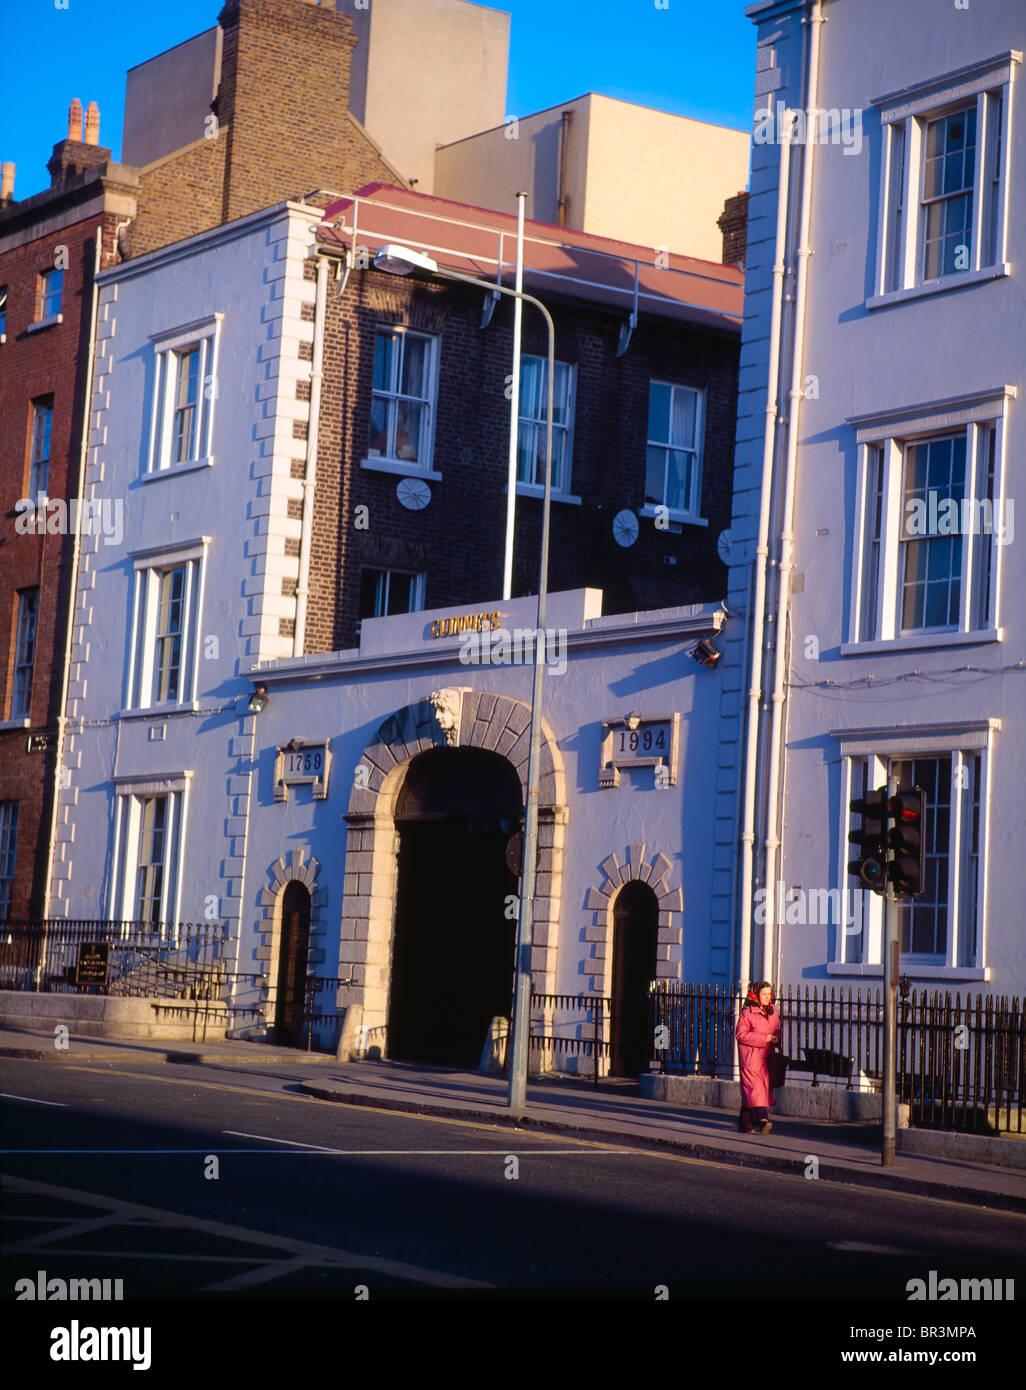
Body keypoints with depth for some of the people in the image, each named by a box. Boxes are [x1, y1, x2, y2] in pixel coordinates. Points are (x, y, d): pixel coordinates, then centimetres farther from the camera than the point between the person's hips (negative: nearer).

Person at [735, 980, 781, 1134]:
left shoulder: (772, 1011, 12)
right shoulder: (747, 1012, -9)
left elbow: (777, 1029, 23)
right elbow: (740, 1034, -13)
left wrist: (776, 1039, -1)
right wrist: (763, 1038, -17)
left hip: (765, 1056, 7)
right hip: (750, 1056, -7)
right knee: (754, 1086, -15)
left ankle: (745, 1122, 16)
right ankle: (763, 1119, -28)